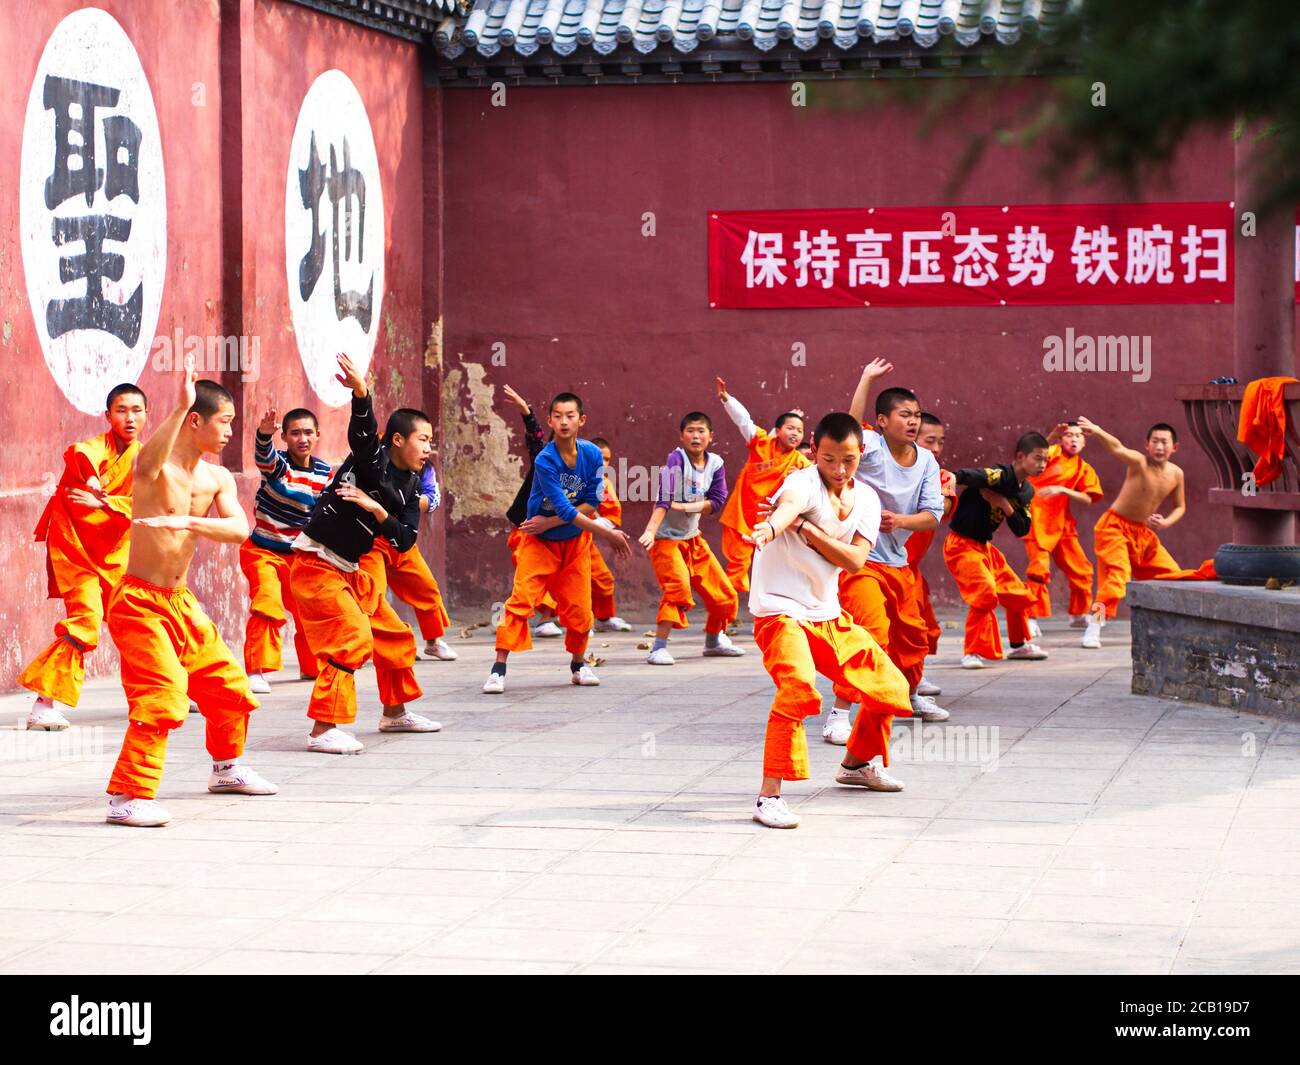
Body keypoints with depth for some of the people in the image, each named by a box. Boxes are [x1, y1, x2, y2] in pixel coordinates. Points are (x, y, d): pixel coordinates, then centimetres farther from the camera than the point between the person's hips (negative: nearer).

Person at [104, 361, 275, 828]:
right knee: (162, 696, -20)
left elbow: (239, 528, -12)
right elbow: (147, 465, -42)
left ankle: (226, 768, 40)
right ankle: (127, 797, -16)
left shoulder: (217, 478, 5)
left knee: (228, 684, 17)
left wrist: (189, 523, -29)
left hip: (181, 602, 8)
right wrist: (181, 405, -48)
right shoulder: (157, 465, -14)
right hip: (140, 602, -8)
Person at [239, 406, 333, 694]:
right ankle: (256, 672, -22)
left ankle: (311, 668, 38)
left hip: (298, 555, 6)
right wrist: (263, 433, -64)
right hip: (263, 552, -6)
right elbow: (263, 455, -43)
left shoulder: (324, 472, -2)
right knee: (268, 607, -25)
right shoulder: (277, 464, -18)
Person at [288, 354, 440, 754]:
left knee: (394, 636, 18)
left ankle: (395, 712, 38)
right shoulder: (372, 458, -14)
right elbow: (363, 429, -35)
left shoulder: (409, 487, 6)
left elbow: (405, 539, -2)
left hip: (351, 571, 9)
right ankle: (324, 730, -18)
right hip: (316, 565, -9)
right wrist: (360, 392, -54)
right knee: (351, 639, -20)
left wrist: (376, 510, -18)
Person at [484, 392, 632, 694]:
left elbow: (592, 504, -8)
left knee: (579, 608, 3)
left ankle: (578, 665, 25)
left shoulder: (592, 454, -10)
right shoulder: (544, 461, -23)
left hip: (576, 543, 3)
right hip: (539, 543, -3)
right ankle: (499, 669, -13)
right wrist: (609, 534, -24)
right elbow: (566, 510, -26)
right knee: (521, 601, -14)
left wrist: (550, 522, -19)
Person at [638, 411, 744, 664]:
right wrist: (650, 530, -40)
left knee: (725, 594, 10)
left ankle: (714, 641, 35)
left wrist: (688, 506, -20)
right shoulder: (676, 460, -17)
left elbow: (717, 500, -4)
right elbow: (663, 500, -28)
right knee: (678, 586, -28)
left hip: (693, 537, 7)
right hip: (666, 539, -7)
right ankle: (658, 648, -23)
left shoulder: (714, 463, 0)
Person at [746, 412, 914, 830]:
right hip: (781, 609, -8)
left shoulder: (865, 499, 4)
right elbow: (788, 505, -43)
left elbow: (854, 560, -9)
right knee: (798, 686, -33)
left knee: (890, 687, 16)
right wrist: (771, 527, -66)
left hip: (828, 615, 8)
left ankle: (858, 762, 43)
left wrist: (809, 530, -22)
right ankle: (769, 796, -30)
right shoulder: (804, 483, -17)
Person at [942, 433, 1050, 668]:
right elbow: (962, 477, -36)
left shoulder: (1026, 492, 6)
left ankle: (1019, 645, 36)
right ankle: (972, 652, -16)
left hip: (984, 547, 9)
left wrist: (1006, 507, -13)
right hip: (961, 545, -9)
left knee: (1018, 594, 14)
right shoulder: (1000, 476, -21)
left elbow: (1022, 530, 3)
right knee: (985, 590, -26)